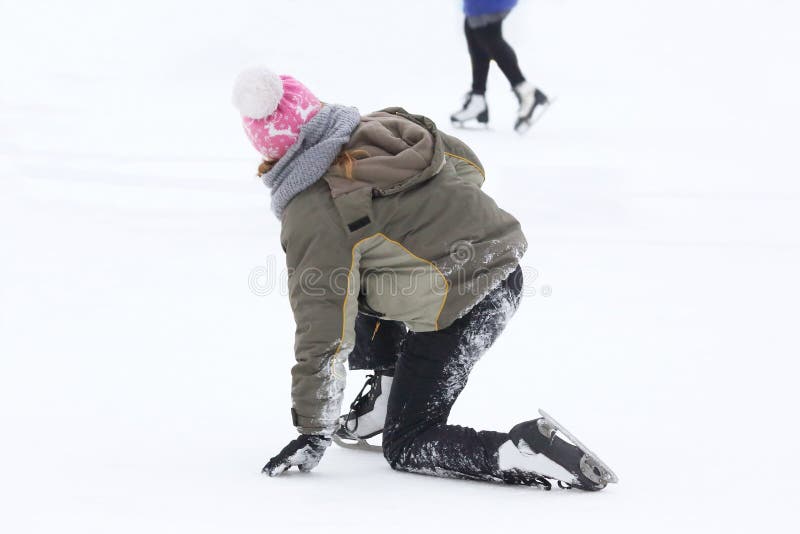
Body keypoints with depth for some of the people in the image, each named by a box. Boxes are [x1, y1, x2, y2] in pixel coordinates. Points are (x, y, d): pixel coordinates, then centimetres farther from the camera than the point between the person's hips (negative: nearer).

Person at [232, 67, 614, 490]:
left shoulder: (312, 215, -16)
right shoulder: (386, 125, 2)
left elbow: (323, 333, -13)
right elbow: (468, 166, 18)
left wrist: (312, 431, -3)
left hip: (458, 312, -8)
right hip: (504, 265, 8)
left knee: (406, 448, 7)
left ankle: (523, 453, -15)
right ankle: (390, 392, 31)